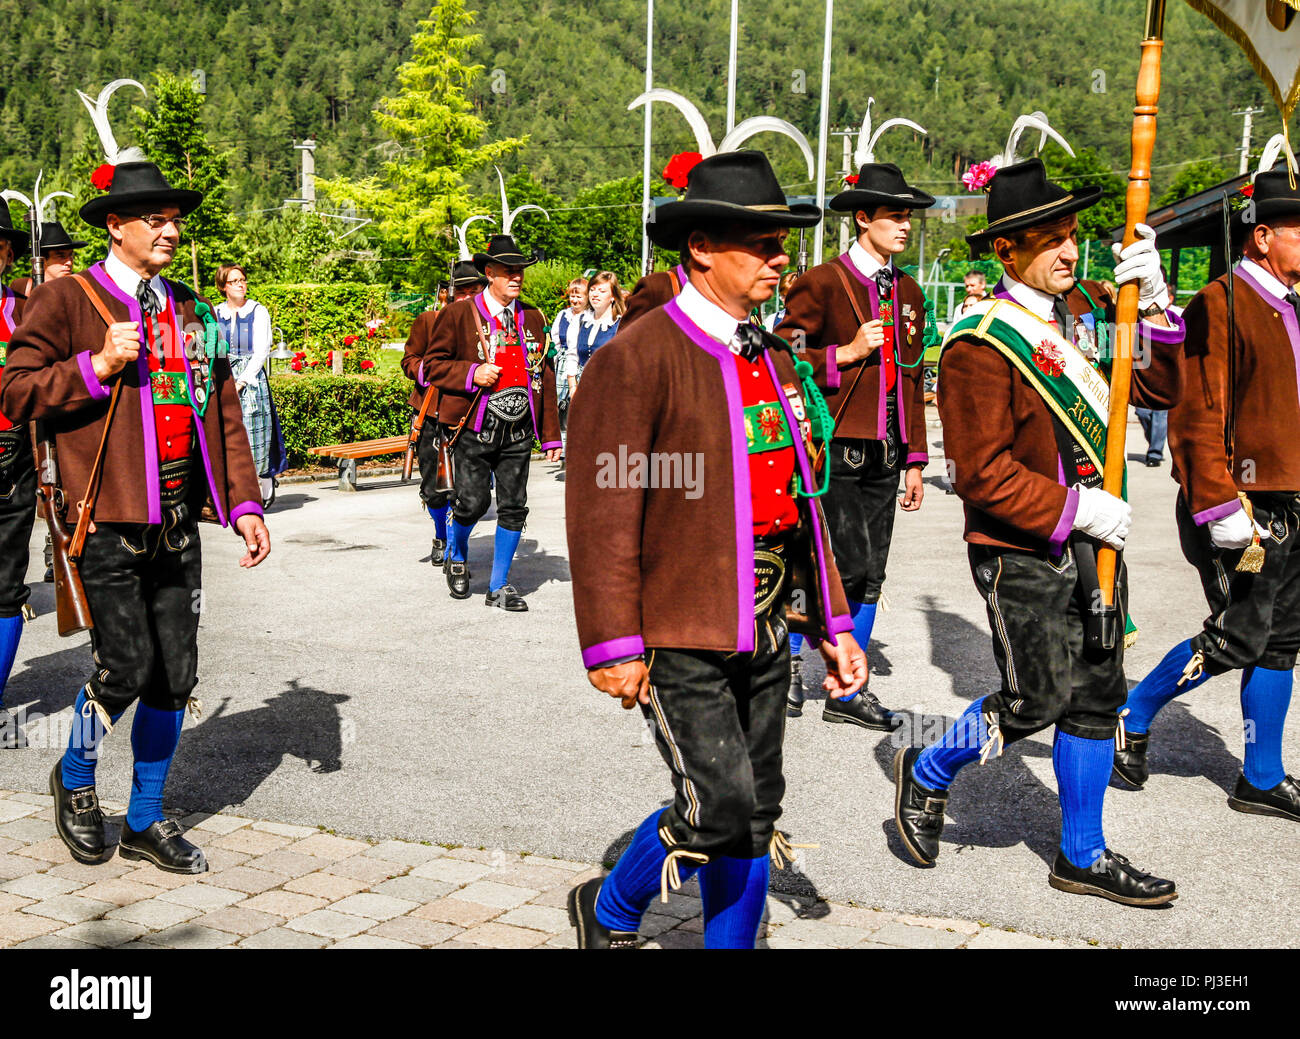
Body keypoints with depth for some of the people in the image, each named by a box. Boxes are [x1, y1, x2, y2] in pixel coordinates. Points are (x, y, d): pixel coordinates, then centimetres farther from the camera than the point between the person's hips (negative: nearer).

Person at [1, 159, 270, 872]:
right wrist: (97, 368, -17)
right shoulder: (66, 300, -1)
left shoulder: (192, 312, 15)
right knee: (125, 667, -9)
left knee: (175, 675, 7)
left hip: (177, 523, 5)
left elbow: (224, 413, 15)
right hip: (107, 521, -5)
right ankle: (75, 779, 23)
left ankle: (145, 820, 23)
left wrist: (244, 504, 6)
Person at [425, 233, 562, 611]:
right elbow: (434, 366, 1)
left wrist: (551, 434, 10)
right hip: (476, 428, -4)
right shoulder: (459, 314, -1)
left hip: (519, 431, 4)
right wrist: (472, 374, -16)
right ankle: (456, 557, 28)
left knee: (514, 507, 3)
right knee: (473, 502, -6)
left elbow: (545, 377, 13)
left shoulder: (533, 318, 12)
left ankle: (499, 587, 17)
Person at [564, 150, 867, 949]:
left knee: (757, 817, 11)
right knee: (718, 810, -10)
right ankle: (609, 911, 18)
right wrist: (613, 644, -18)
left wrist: (833, 623, 15)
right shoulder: (637, 359, -12)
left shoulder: (774, 359, 13)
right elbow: (603, 511, -15)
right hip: (680, 636, -7)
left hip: (764, 634, 8)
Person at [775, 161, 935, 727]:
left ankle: (847, 691, 18)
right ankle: (789, 659, 12)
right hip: (835, 452, -7)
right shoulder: (822, 283, -6)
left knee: (869, 575, 8)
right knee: (847, 567, -10)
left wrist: (915, 460, 15)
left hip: (885, 456, 7)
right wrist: (846, 353, -15)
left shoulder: (908, 292, 15)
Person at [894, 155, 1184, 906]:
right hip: (1021, 554, -7)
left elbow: (1160, 390, 0)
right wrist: (1075, 508, -20)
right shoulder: (981, 343, -15)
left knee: (1097, 696, 11)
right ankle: (928, 772, 24)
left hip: (1093, 544, 7)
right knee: (1037, 700, -4)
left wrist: (1153, 303, -13)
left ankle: (1084, 856, 25)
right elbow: (982, 472, -18)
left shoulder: (1089, 310, 6)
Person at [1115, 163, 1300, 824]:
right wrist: (1223, 511, -22)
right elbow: (1197, 416, -19)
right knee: (1240, 638, -7)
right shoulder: (1219, 306, -13)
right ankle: (1132, 715, 14)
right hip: (1239, 506, -9)